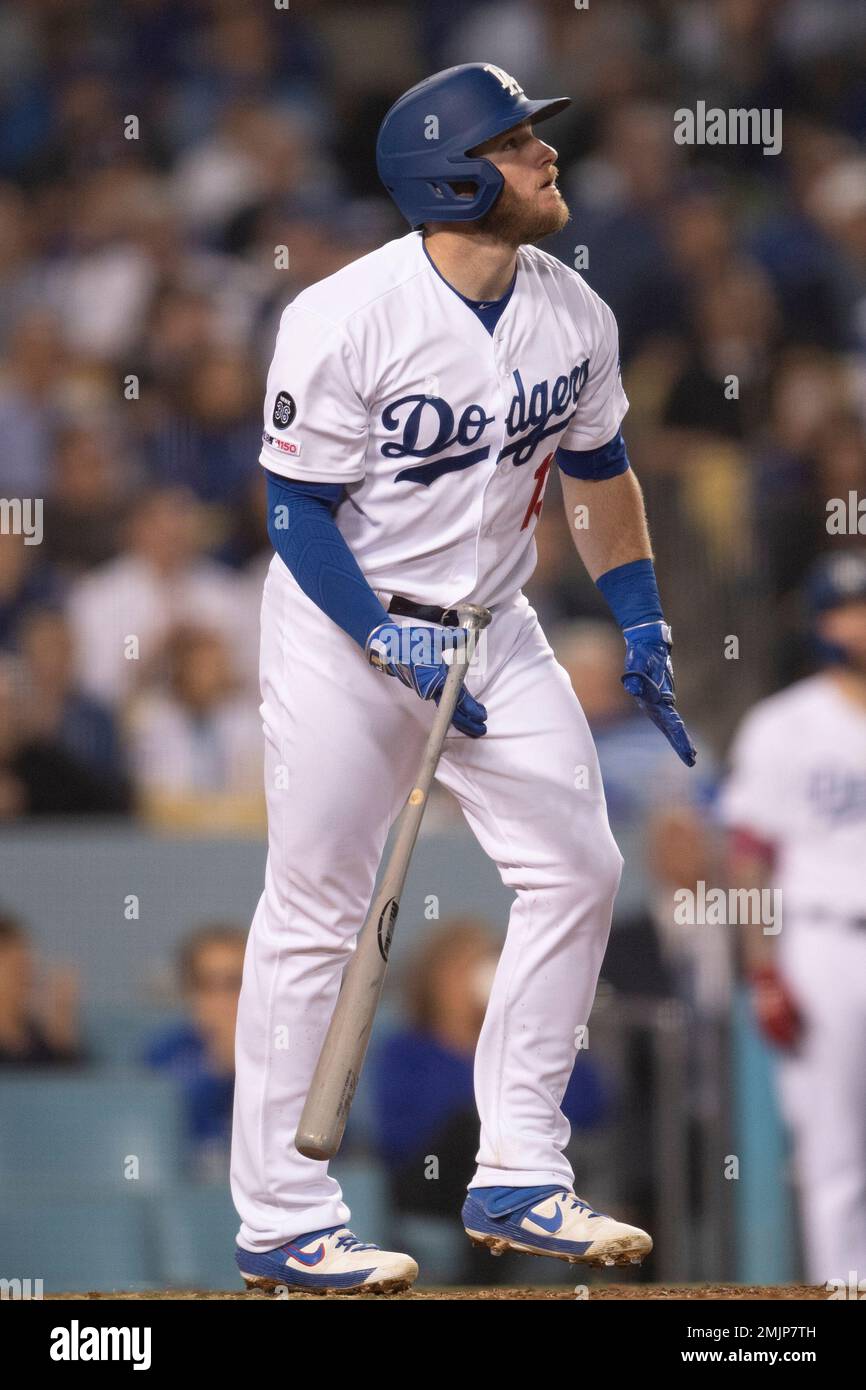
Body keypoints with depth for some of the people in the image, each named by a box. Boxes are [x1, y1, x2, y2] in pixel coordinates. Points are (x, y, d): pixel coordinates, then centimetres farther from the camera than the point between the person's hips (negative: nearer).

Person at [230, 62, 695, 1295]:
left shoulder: (573, 313, -2)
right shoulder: (345, 319, -21)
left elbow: (599, 471, 14)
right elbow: (298, 514, -16)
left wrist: (643, 628, 11)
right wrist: (399, 652, -22)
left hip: (491, 628, 6)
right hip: (343, 629, -6)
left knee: (577, 868, 0)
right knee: (316, 909, -4)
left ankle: (518, 1183, 11)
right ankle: (280, 1219, 3)